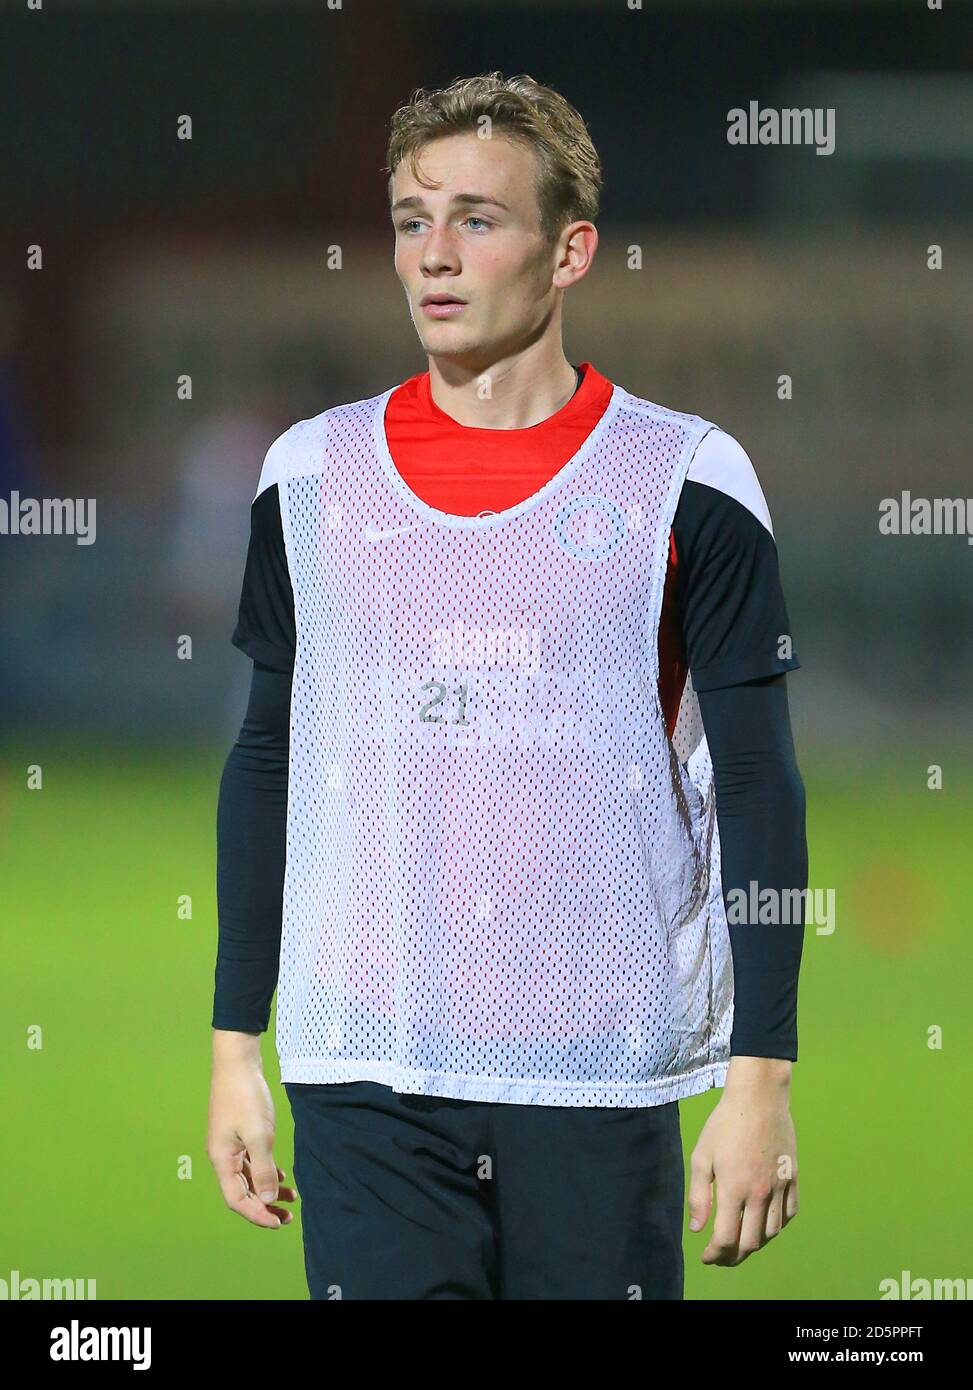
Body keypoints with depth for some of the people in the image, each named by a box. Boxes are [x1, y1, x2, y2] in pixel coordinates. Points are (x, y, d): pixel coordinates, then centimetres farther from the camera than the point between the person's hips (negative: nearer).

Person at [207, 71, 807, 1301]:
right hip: (364, 1082, 2)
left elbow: (759, 794, 0)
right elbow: (266, 767, 14)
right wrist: (234, 1048, 10)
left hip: (605, 1083, -2)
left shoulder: (685, 485, 0)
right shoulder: (309, 475, 8)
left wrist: (762, 1081, -6)